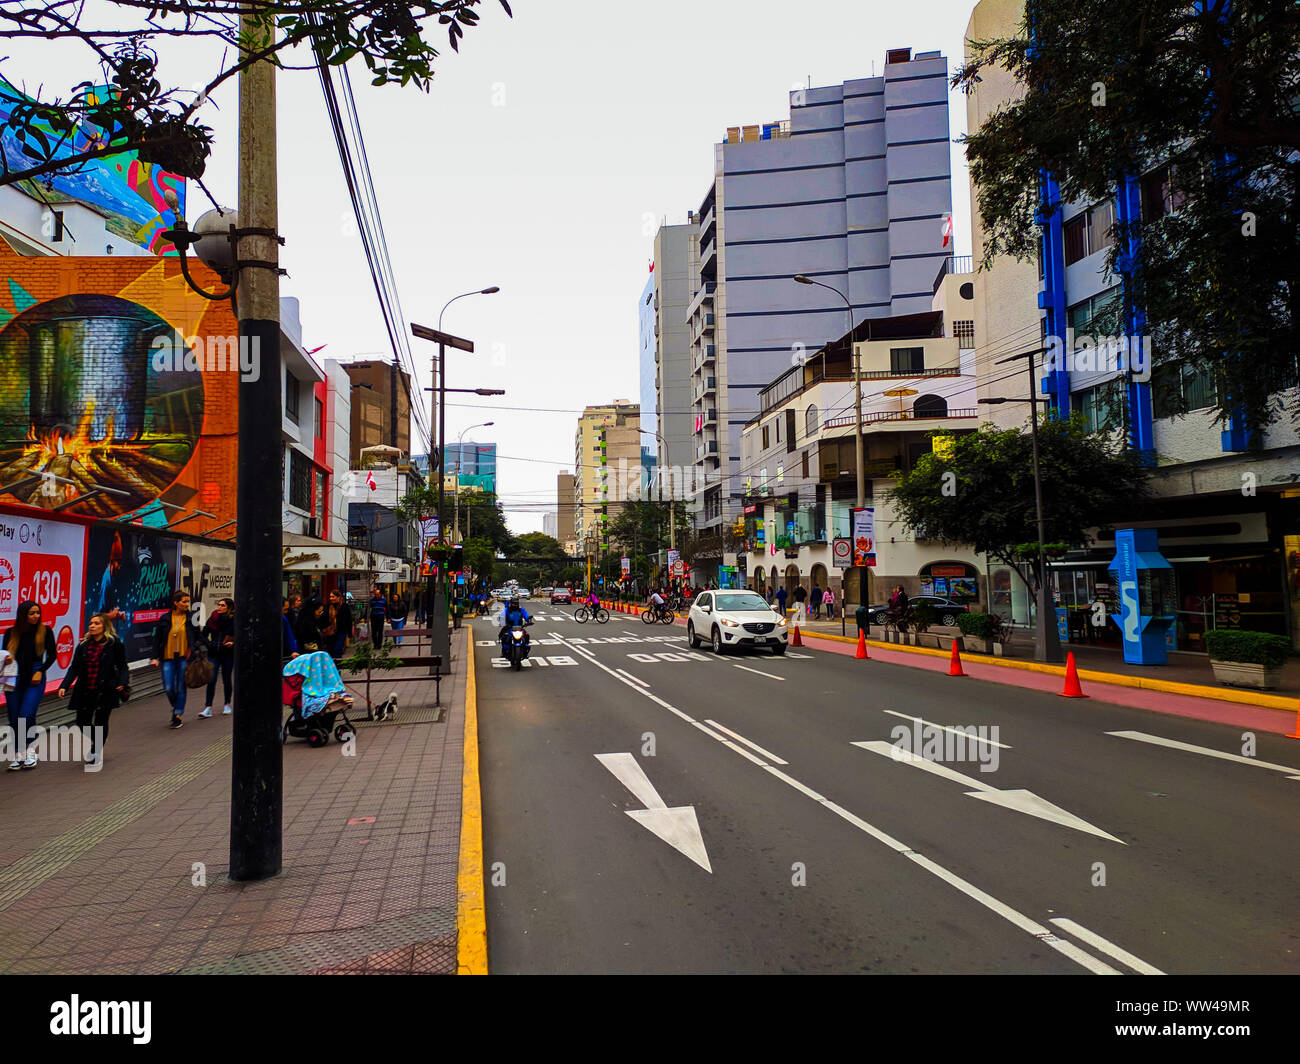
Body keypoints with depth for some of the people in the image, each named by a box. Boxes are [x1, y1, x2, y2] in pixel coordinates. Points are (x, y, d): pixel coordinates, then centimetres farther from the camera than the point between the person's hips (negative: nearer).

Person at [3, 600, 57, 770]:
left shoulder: (45, 631, 0)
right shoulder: (11, 633, 3)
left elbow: (52, 655, 4)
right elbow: (5, 655, 11)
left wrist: (41, 671, -6)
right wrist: (6, 660, -11)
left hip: (35, 679, -2)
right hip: (14, 679, 3)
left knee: (26, 717, -13)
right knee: (14, 720, 5)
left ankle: (28, 751, 7)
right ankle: (19, 755, 16)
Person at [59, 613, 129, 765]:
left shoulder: (114, 644, -5)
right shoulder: (83, 645, 6)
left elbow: (122, 667, -3)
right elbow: (74, 668, 6)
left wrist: (122, 683, -18)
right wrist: (64, 686, -6)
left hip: (105, 691, -4)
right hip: (85, 691, 4)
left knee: (100, 721, -1)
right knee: (82, 723, 7)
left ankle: (96, 749, 21)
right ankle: (96, 741, 37)